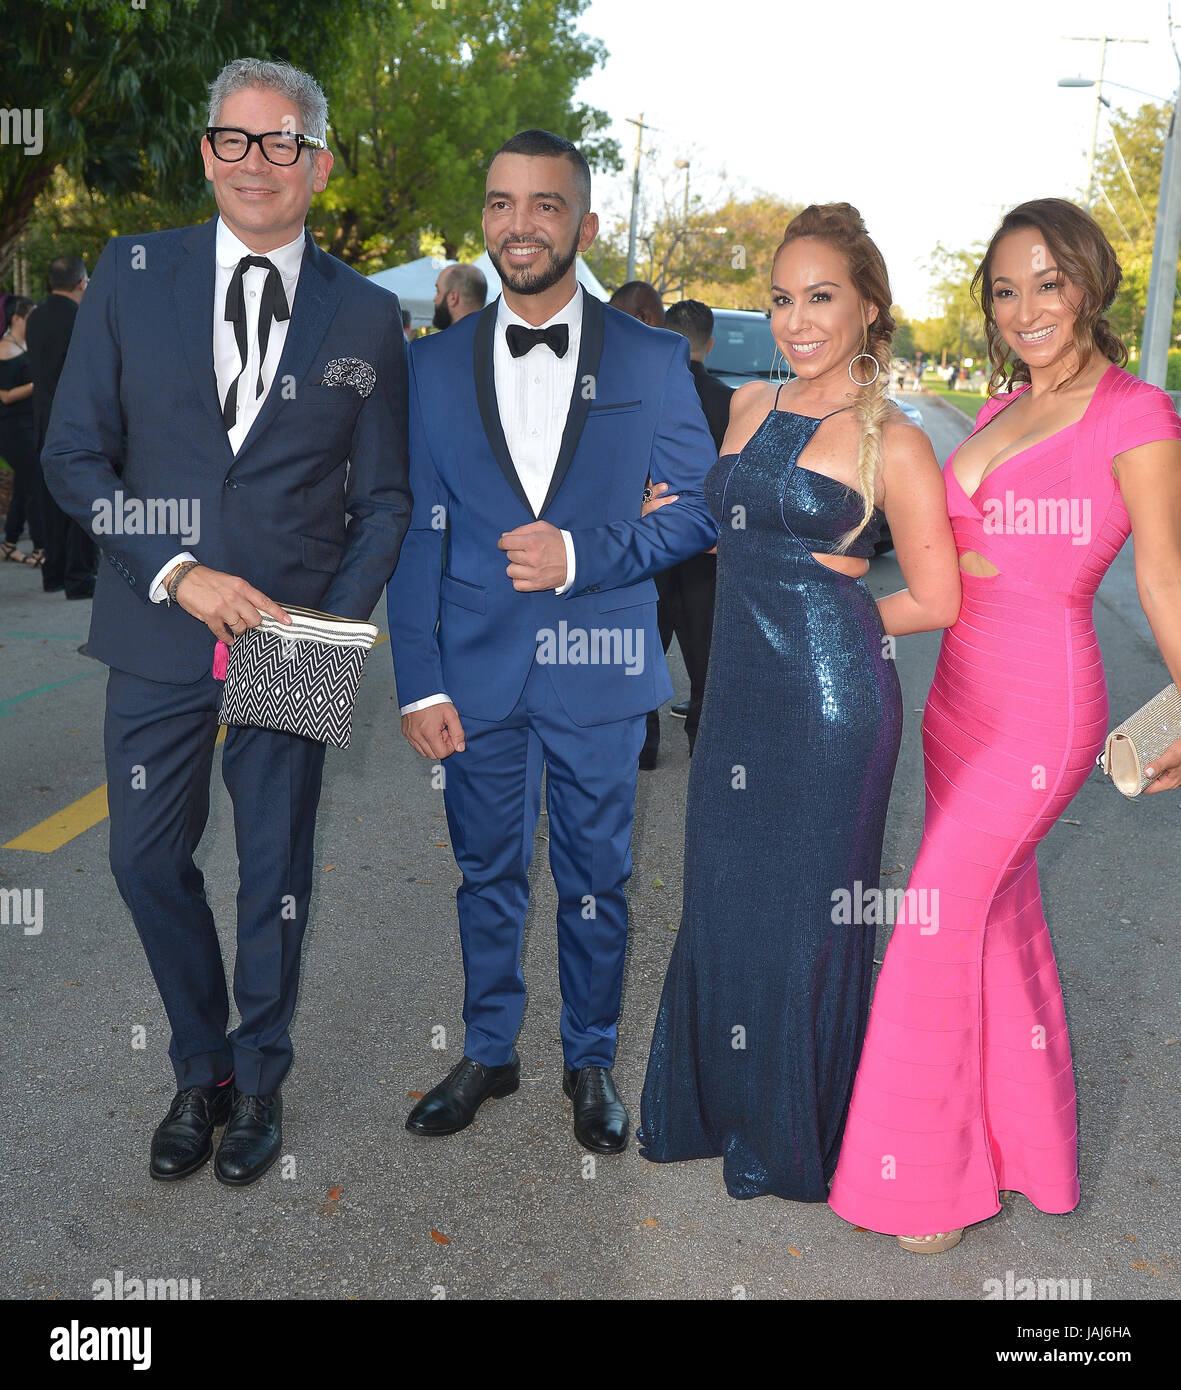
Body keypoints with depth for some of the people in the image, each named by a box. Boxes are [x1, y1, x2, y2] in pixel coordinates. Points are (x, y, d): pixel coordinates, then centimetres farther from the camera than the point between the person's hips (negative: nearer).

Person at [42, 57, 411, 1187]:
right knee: (147, 861, 9)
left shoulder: (367, 315, 2)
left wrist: (332, 622, -9)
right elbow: (74, 455, 0)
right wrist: (178, 573, -13)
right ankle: (200, 1071, 34)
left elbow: (382, 499, 5)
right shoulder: (130, 276, 1)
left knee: (276, 874, 10)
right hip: (156, 634, 1)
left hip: (292, 638, -1)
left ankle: (258, 1084, 33)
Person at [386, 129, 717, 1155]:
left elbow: (701, 507, -1)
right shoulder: (434, 365, 4)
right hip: (476, 669, 2)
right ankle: (488, 1052, 33)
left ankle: (592, 1061, 30)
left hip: (599, 667, -1)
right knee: (487, 876, 14)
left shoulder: (652, 360, 0)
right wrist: (419, 684, -3)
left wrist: (583, 554, -16)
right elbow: (416, 532, 3)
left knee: (596, 881, 11)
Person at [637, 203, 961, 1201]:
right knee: (722, 902, 15)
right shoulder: (750, 405, 10)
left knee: (806, 913, 6)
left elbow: (936, 602, -5)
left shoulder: (892, 443, -8)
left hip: (830, 700, -6)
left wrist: (832, 616, 3)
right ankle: (717, 1108, 36)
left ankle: (795, 1139, 27)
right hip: (740, 690, 6)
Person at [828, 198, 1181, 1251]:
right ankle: (1023, 1135, 34)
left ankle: (932, 1174, 13)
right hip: (961, 691, 7)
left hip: (1041, 708, -7)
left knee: (937, 921, -5)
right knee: (1001, 912, 16)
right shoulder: (1002, 410, 11)